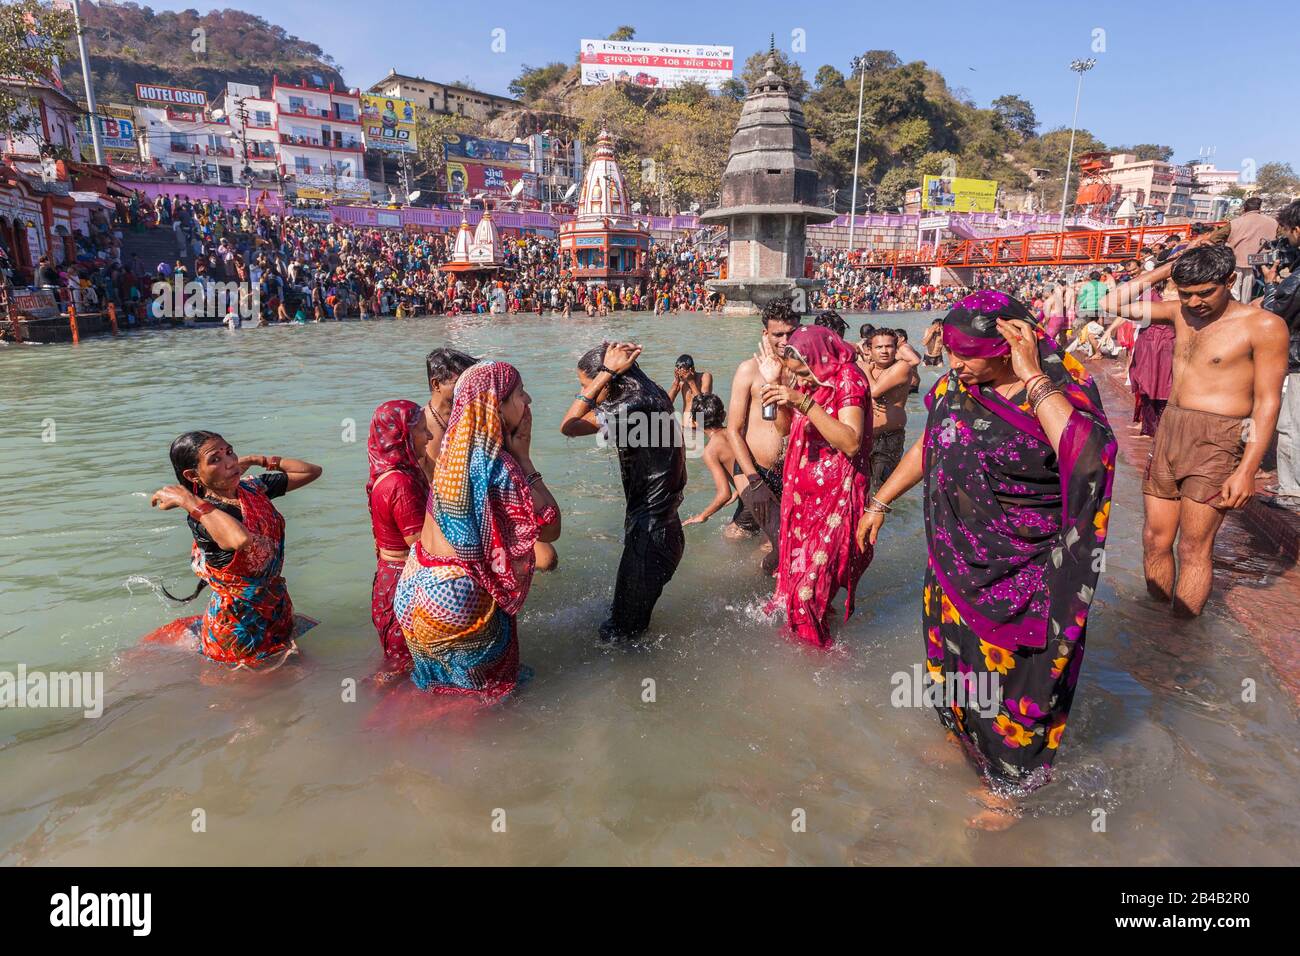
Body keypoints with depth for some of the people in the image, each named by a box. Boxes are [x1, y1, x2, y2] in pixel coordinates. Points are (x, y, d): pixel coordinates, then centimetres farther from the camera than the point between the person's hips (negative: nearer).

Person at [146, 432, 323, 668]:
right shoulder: (202, 515, -26)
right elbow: (242, 540, -49)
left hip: (277, 608, 7)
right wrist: (187, 500, -37)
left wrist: (259, 460, -1)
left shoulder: (254, 488, -6)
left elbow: (312, 471, 2)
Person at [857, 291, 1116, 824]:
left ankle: (1005, 785, 34)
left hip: (1022, 577, -5)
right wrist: (879, 503, 17)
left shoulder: (1064, 387, -17)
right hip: (954, 561, 5)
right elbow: (927, 449, 12)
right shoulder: (955, 385, -3)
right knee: (953, 653, 23)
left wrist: (1033, 379, -33)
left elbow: (1091, 457, -37)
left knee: (1008, 672, 10)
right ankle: (960, 737, 51)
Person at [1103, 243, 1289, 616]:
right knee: (1155, 540, 9)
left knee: (1194, 548, -2)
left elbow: (1267, 402, -9)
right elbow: (1113, 303, 10)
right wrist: (1167, 267, 2)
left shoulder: (1263, 326, -8)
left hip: (1216, 444, -5)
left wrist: (1247, 470, -15)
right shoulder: (1180, 312, 8)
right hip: (1168, 432, 6)